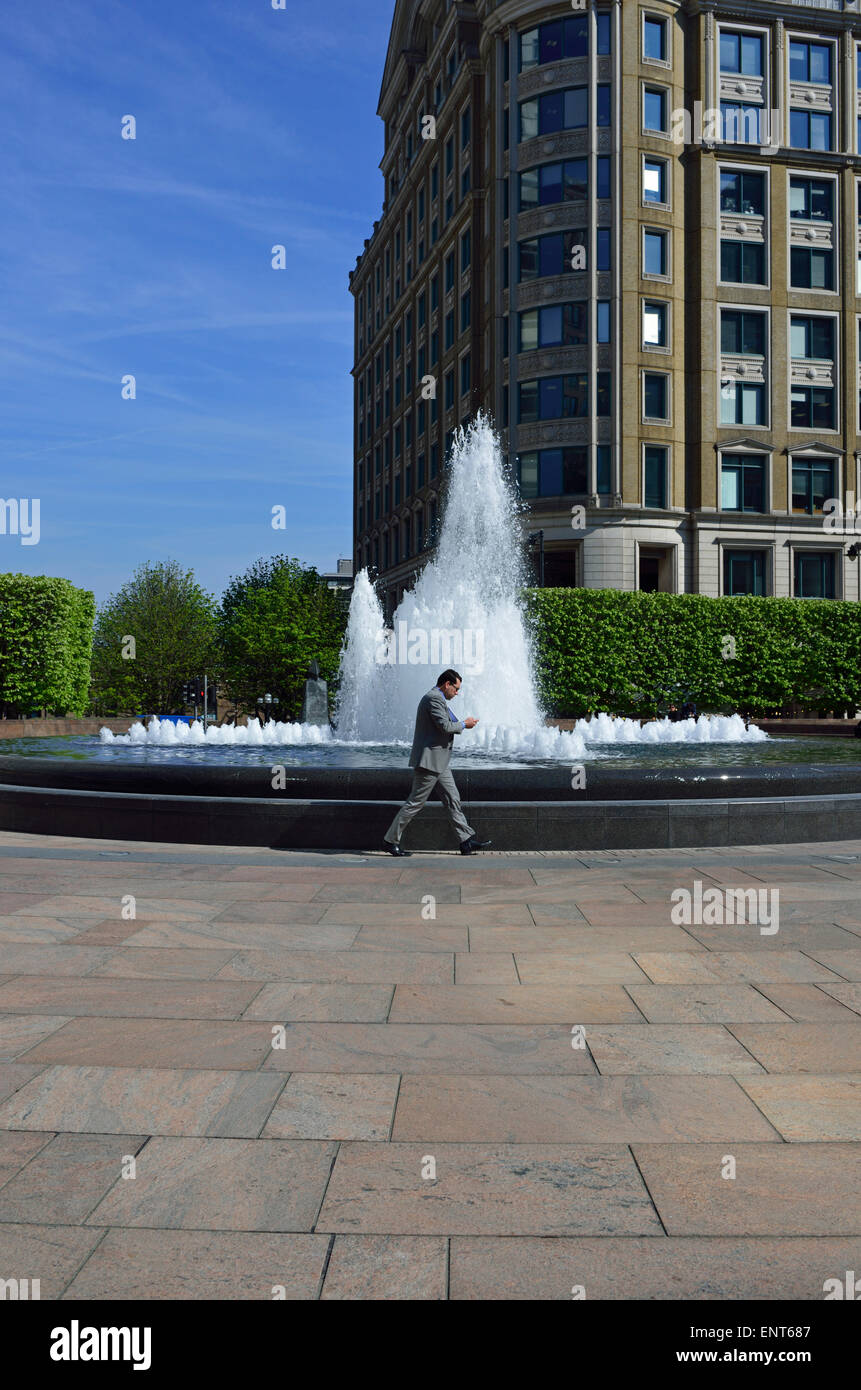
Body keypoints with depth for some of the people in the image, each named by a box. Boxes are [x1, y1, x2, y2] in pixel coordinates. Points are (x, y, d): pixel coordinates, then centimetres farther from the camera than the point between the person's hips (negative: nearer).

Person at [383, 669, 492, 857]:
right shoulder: (434, 698, -15)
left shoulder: (437, 698, 18)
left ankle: (467, 841, 13)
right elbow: (445, 726, -22)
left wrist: (461, 724, 9)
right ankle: (390, 840, 3)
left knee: (452, 800, 10)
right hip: (429, 759, -11)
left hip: (438, 761, 11)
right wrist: (464, 725, -7)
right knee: (415, 802, -5)